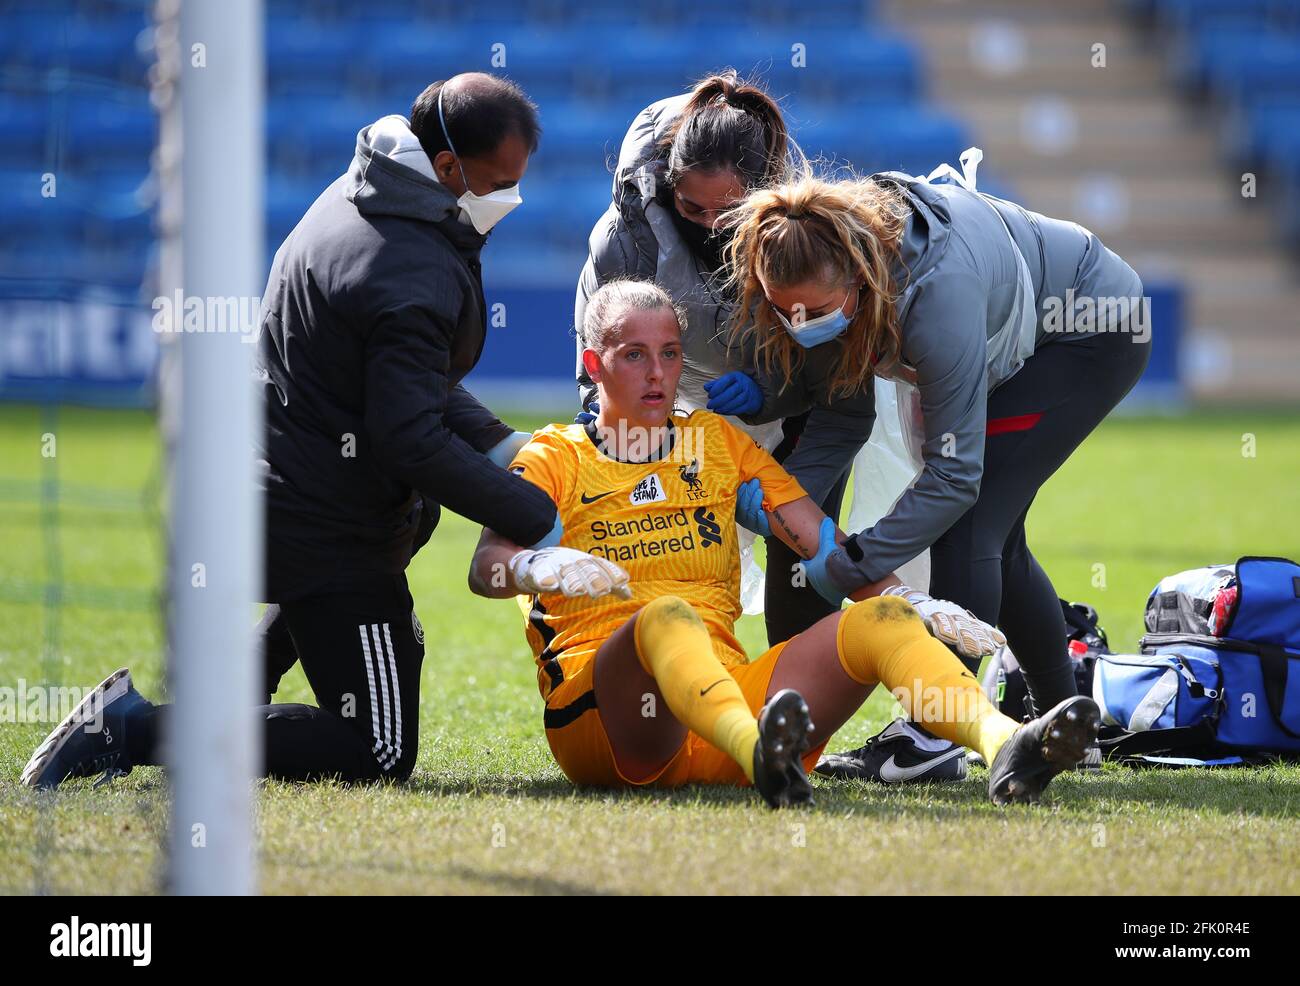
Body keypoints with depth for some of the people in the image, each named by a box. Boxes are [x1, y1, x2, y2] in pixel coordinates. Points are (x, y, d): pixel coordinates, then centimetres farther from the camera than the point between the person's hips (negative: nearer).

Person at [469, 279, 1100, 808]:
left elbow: (825, 544, 14)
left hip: (728, 698, 5)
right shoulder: (553, 459, 10)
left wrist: (912, 600, -5)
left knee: (883, 621, -17)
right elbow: (485, 568, -8)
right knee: (667, 617, -37)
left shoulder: (718, 443, 23)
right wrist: (541, 566, -33)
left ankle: (1003, 744, -49)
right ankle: (763, 760, -70)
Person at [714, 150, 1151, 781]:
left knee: (968, 523, -18)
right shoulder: (825, 253, -22)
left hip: (1096, 327, -8)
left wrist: (853, 566, -33)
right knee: (990, 535, 12)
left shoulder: (936, 291, -42)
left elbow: (954, 473, -36)